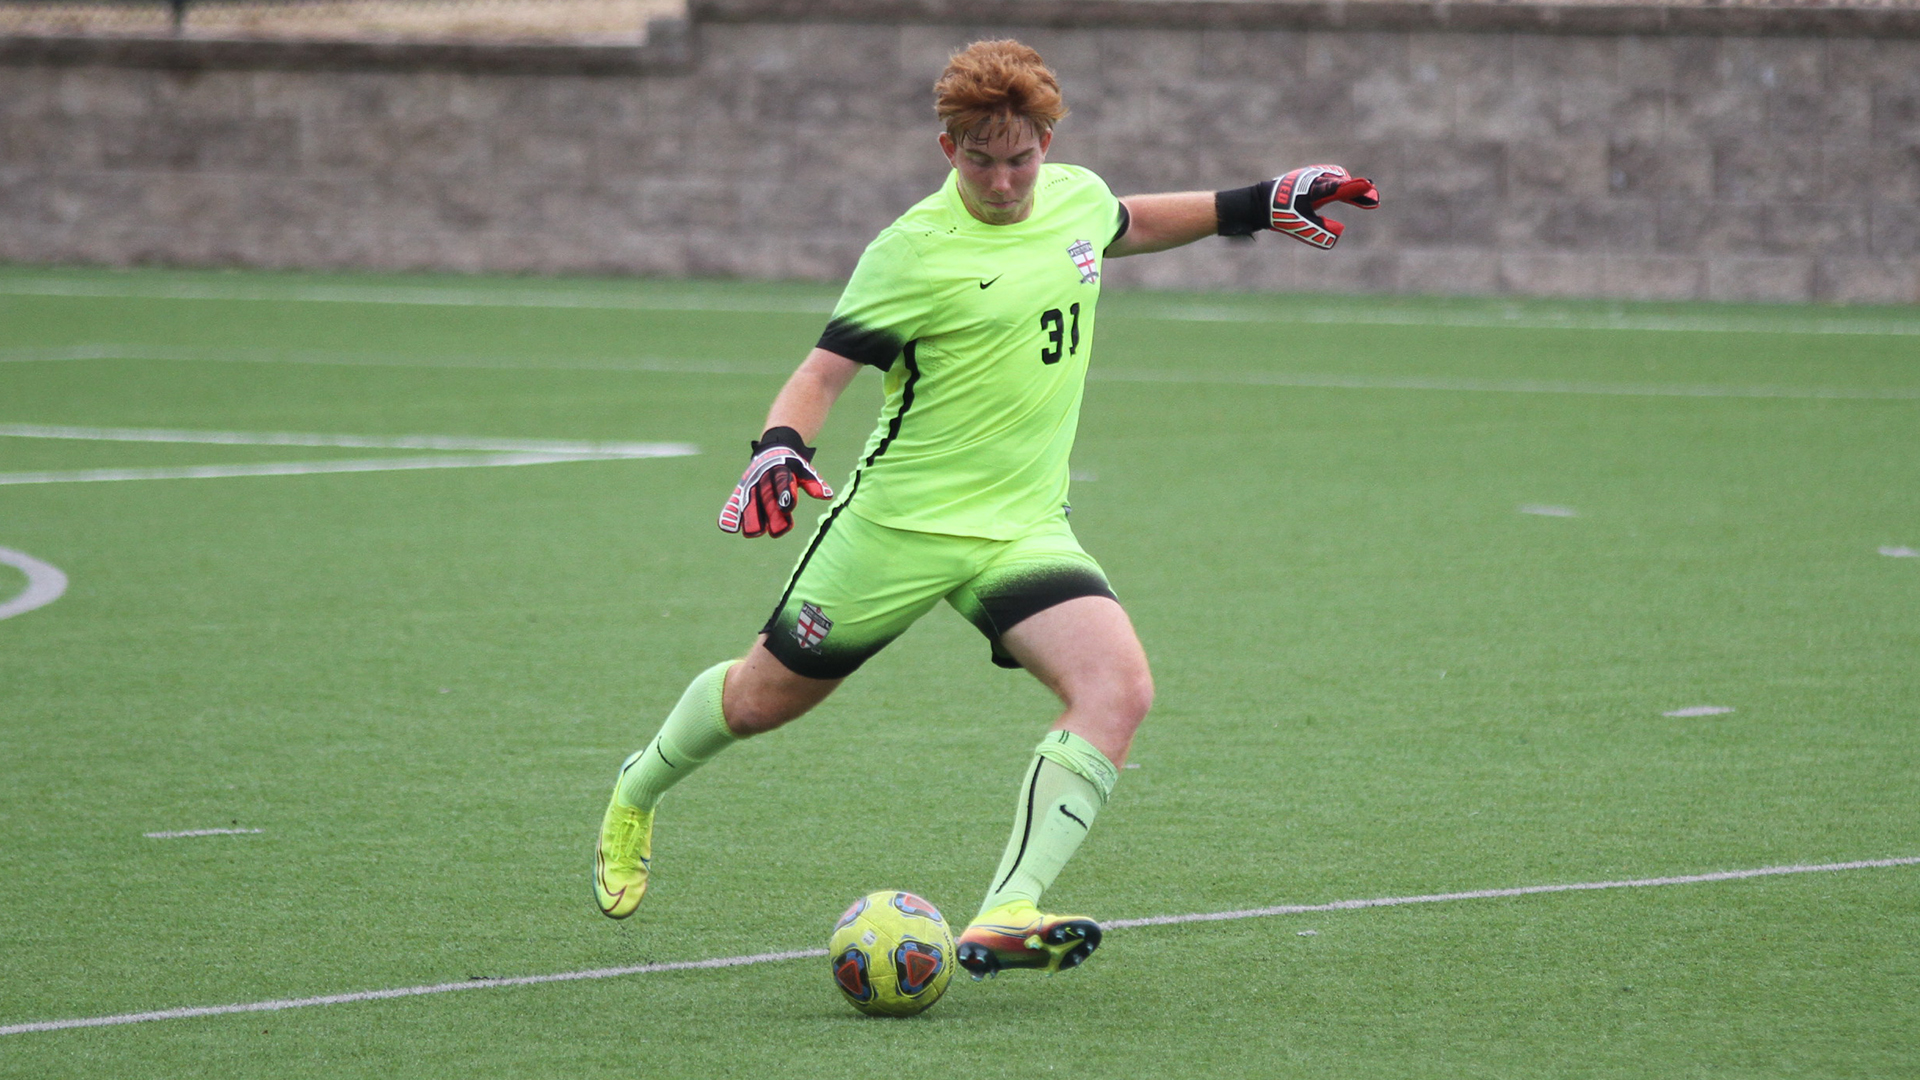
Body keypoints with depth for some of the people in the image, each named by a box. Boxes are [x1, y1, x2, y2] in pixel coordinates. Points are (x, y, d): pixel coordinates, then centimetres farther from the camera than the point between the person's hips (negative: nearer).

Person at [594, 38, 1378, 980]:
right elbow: (825, 369, -13)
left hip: (1024, 529, 4)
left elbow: (1125, 227, 30)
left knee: (1118, 689, -22)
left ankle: (1005, 917, -30)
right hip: (900, 520, -4)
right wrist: (779, 447, -32)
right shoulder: (915, 251, -15)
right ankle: (636, 794, 44)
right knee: (764, 698, 10)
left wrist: (1256, 206, 28)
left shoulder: (1077, 197, 4)